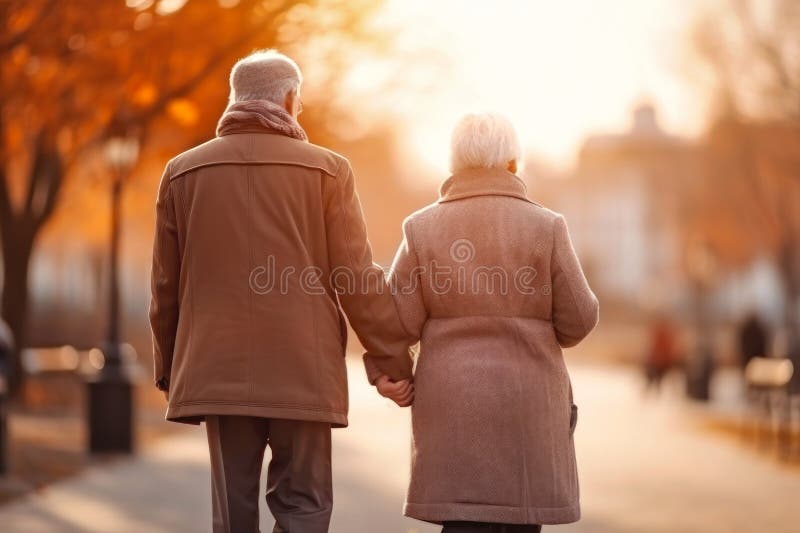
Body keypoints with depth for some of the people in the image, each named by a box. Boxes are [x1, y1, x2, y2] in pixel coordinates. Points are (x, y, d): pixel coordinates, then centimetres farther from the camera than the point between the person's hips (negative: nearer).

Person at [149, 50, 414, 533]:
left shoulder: (182, 172, 5)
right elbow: (358, 280, -5)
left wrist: (169, 368, 19)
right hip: (303, 373, -2)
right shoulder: (327, 170, -2)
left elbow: (166, 286, 9)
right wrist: (394, 361, 2)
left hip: (218, 370, 3)